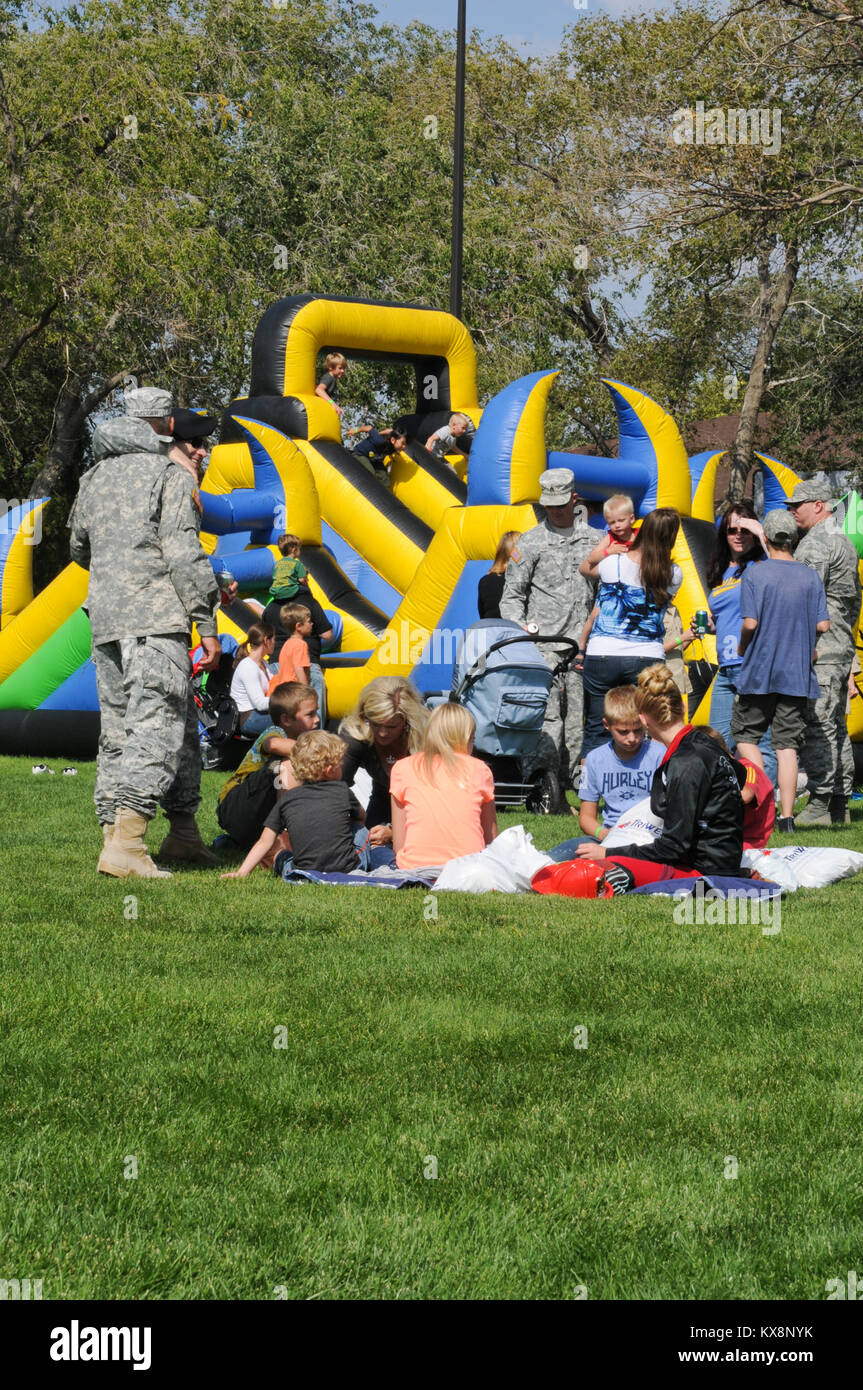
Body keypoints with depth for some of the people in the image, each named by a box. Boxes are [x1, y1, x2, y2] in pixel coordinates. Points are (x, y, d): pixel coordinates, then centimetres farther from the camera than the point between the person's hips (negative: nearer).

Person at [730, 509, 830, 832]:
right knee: (787, 744, 4)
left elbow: (750, 623, -14)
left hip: (759, 672, -3)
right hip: (798, 673, 3)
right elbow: (823, 625, 0)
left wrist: (742, 646, 6)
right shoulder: (810, 576, 2)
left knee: (745, 734, 14)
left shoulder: (755, 573, -7)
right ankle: (786, 816, 0)